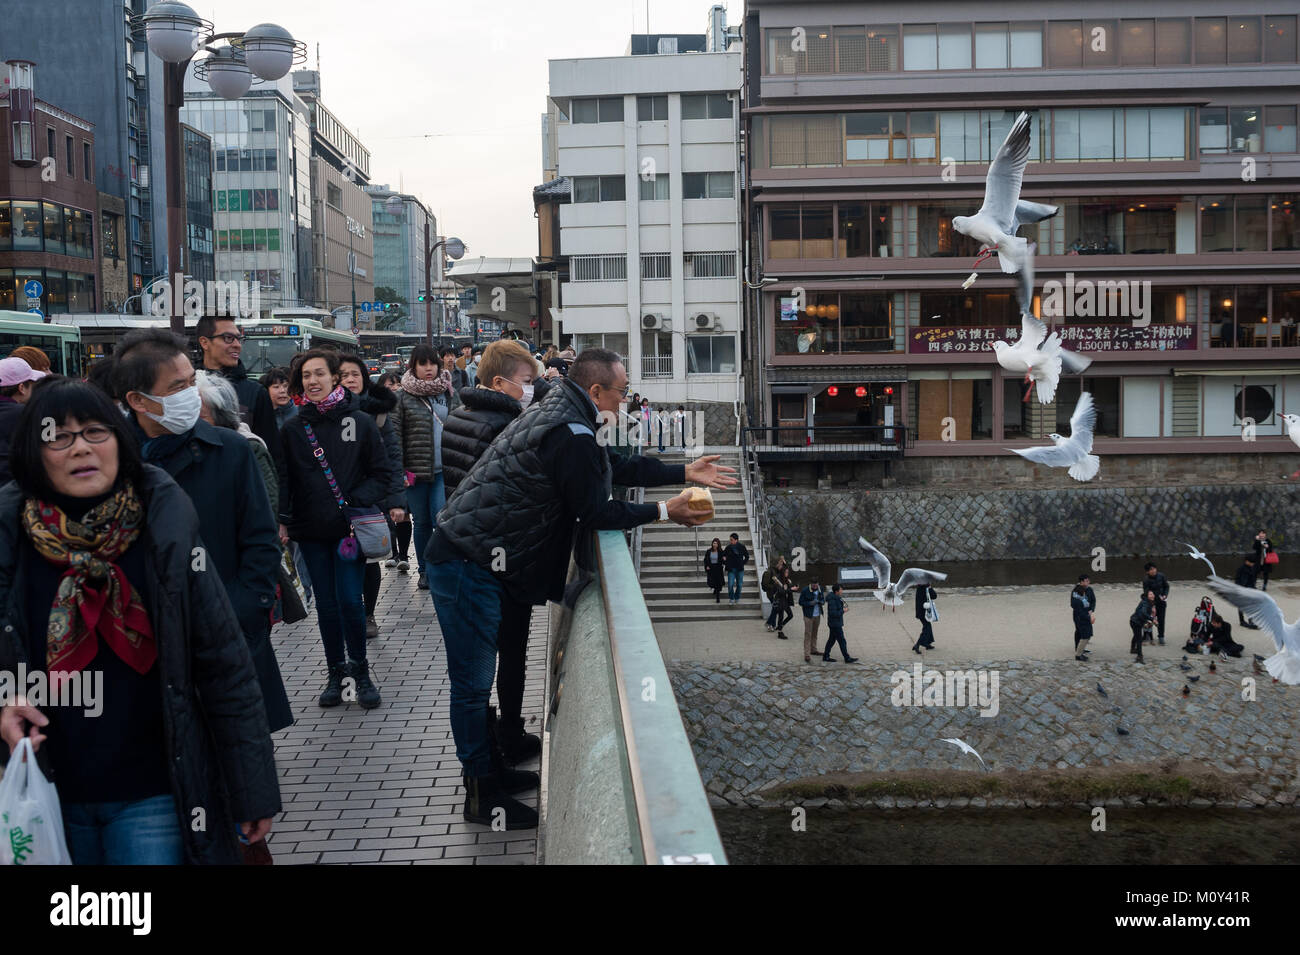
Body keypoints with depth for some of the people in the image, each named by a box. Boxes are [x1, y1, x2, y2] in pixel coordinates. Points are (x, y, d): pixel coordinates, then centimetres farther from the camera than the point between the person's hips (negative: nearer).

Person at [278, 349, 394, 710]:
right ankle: (335, 673, 20)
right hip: (312, 531, 2)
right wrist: (283, 519, -9)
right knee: (326, 604, 7)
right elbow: (284, 480, 6)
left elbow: (382, 474, 2)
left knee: (350, 600, -9)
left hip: (350, 529, -2)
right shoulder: (293, 429, 5)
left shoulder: (361, 422, 0)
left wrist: (357, 502, -13)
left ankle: (359, 669, 10)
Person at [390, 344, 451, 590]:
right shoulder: (404, 397, 1)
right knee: (422, 522, 10)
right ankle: (425, 571, 24)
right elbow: (394, 435, -1)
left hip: (444, 470, 1)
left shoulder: (448, 392, 9)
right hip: (416, 470, -1)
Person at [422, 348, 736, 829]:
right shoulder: (571, 436, -22)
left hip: (468, 559, 11)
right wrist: (663, 511, -2)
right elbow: (594, 512, -14)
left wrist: (684, 472, 21)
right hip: (466, 566, -11)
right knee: (473, 682, 0)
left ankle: (487, 770, 32)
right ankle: (481, 795, 11)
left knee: (476, 677, 20)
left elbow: (615, 466, 22)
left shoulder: (559, 416, 12)